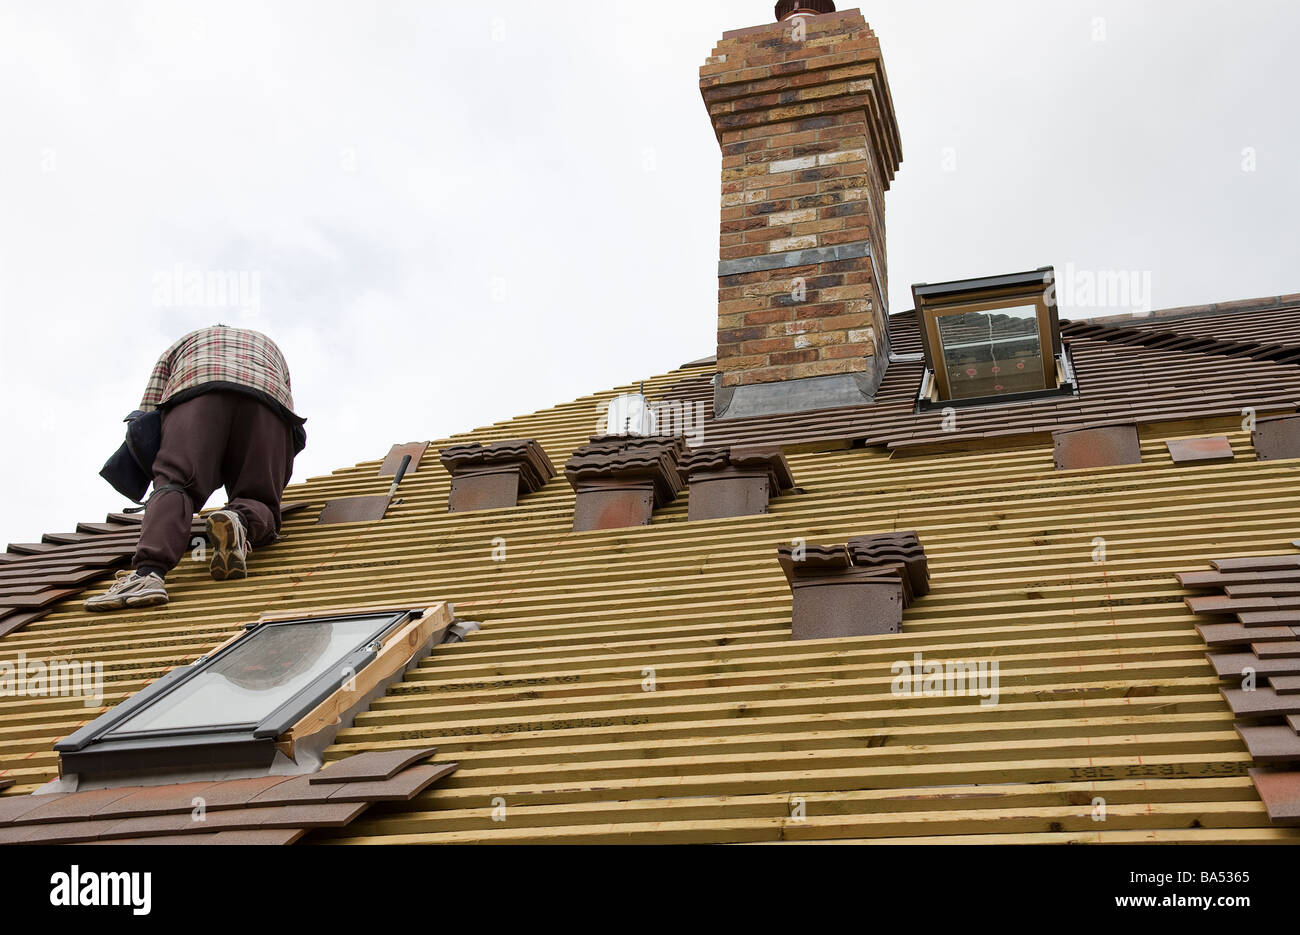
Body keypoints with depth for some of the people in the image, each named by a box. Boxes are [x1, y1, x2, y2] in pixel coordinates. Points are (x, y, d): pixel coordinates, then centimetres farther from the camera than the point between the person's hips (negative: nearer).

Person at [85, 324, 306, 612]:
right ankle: (239, 520, -32)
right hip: (266, 403, 2)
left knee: (174, 486, -14)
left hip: (196, 399, -1)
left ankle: (148, 573, -42)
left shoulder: (179, 346, 40)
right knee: (258, 503, 6)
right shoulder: (270, 349, 46)